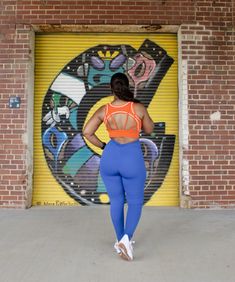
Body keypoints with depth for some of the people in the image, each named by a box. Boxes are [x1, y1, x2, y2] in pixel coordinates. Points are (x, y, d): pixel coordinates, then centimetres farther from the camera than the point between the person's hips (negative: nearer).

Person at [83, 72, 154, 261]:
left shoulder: (104, 110, -2)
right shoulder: (139, 108, -7)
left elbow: (87, 132, -2)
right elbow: (149, 130, 8)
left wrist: (102, 146, 11)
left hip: (110, 157, 3)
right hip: (132, 158, -3)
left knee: (116, 201, 17)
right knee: (135, 202, 10)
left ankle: (121, 240, 28)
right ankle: (126, 238, -10)